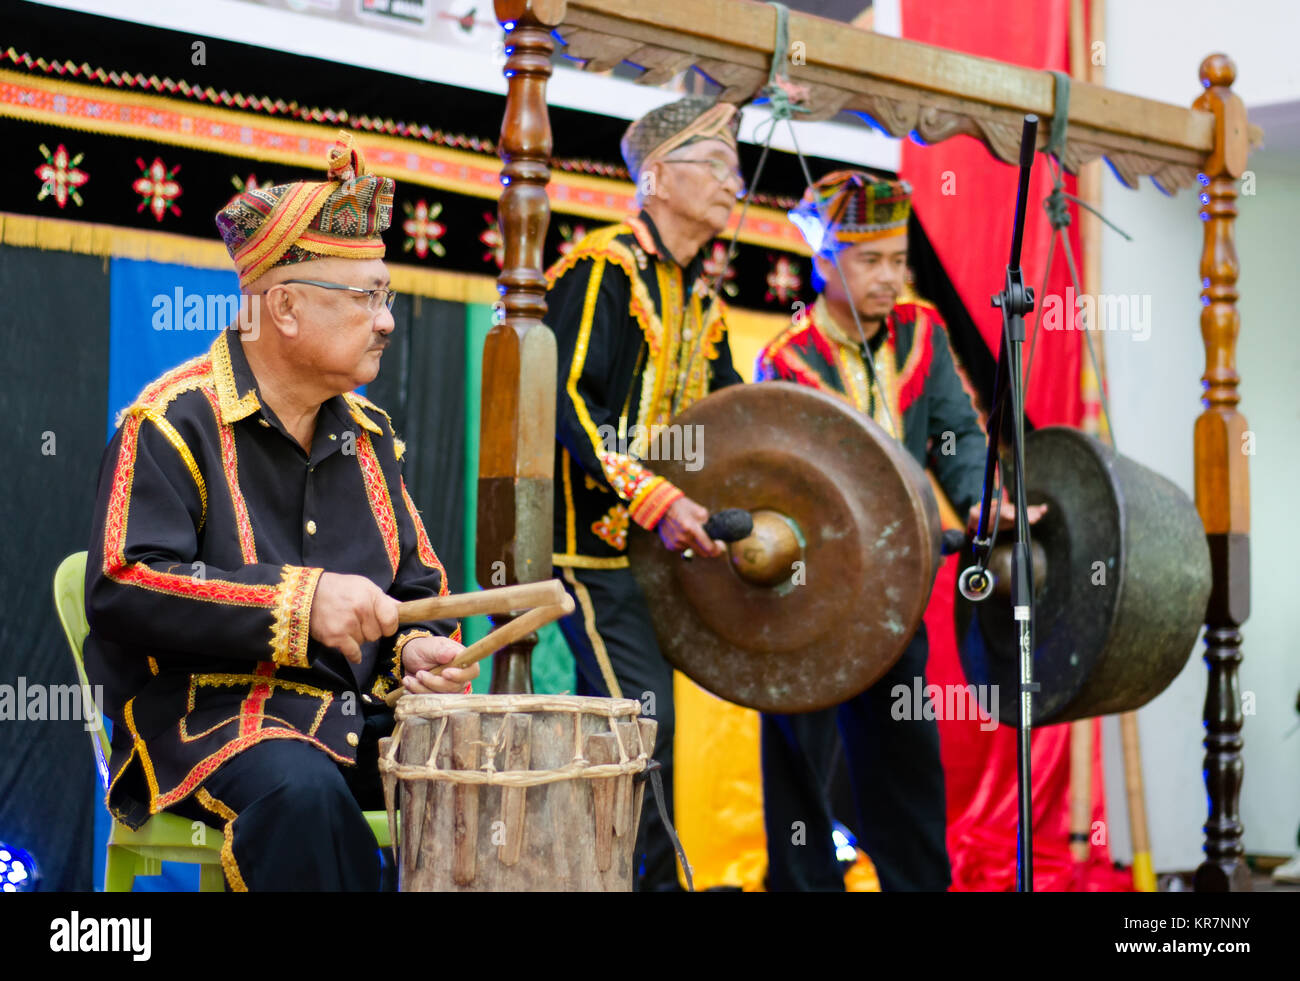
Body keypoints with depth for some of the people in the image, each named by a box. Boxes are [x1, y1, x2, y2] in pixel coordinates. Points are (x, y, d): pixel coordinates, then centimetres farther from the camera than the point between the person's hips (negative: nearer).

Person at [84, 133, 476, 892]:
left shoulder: (368, 434, 15)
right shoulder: (175, 420, -8)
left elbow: (418, 584, 22)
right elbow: (120, 590, -19)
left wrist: (421, 648, -3)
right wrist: (299, 602, -25)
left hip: (360, 713, 7)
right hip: (209, 715, -6)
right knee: (304, 792, -37)